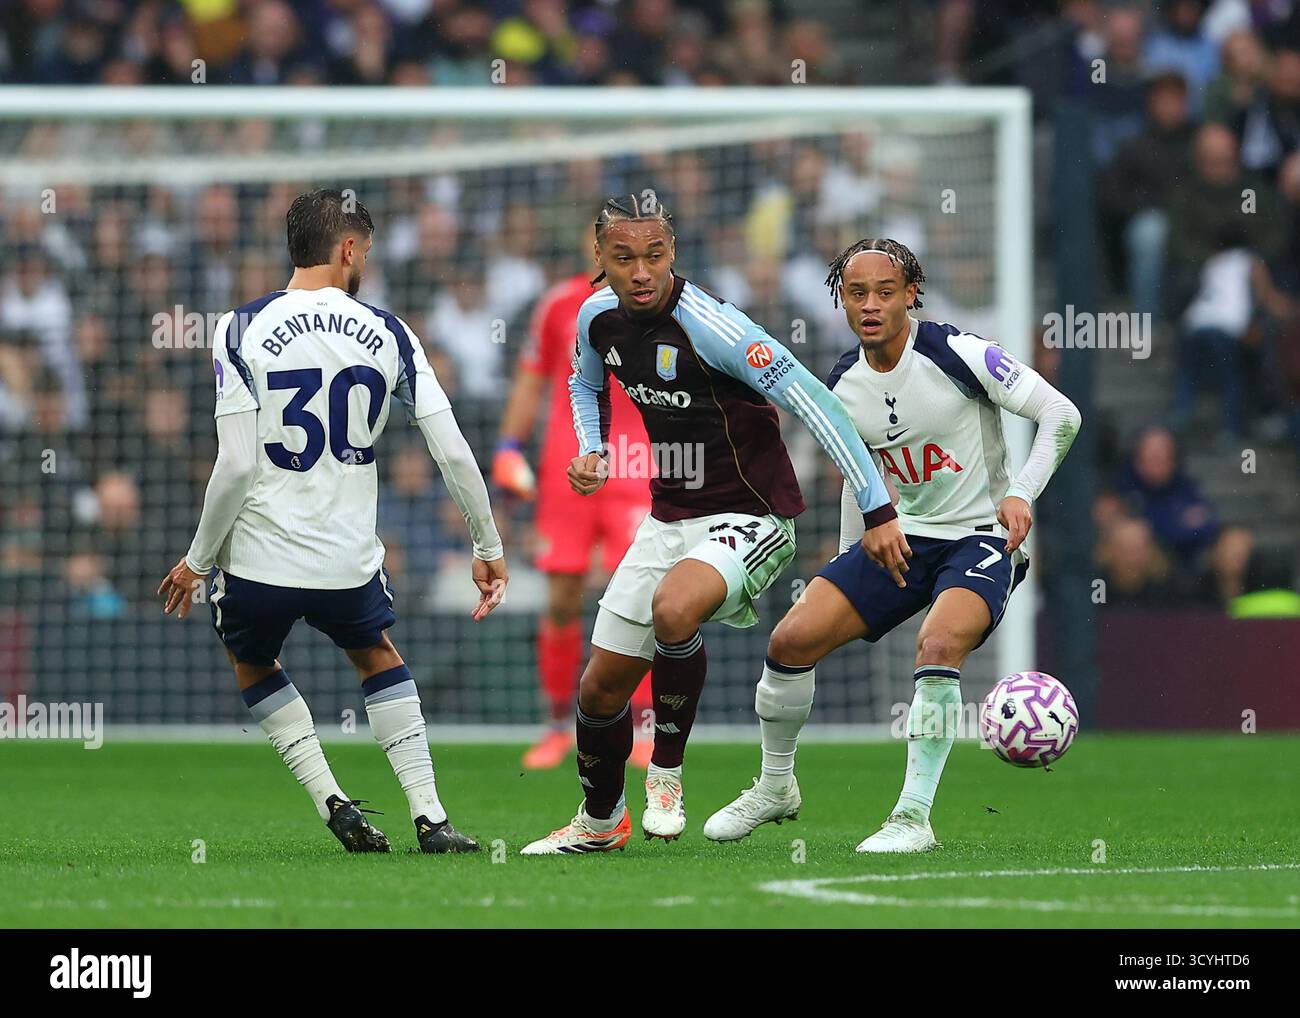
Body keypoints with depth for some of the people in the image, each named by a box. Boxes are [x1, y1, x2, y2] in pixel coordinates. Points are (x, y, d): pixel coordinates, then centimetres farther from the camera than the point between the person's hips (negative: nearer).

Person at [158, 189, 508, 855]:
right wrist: (488, 547, 12)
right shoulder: (387, 335, -1)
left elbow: (236, 467, -13)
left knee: (252, 664, 29)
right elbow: (454, 454, -2)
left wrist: (197, 560, 0)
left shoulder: (243, 330, -8)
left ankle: (333, 802, 15)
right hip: (348, 560, 2)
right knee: (377, 657, 30)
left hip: (259, 557, -2)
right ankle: (430, 818, 17)